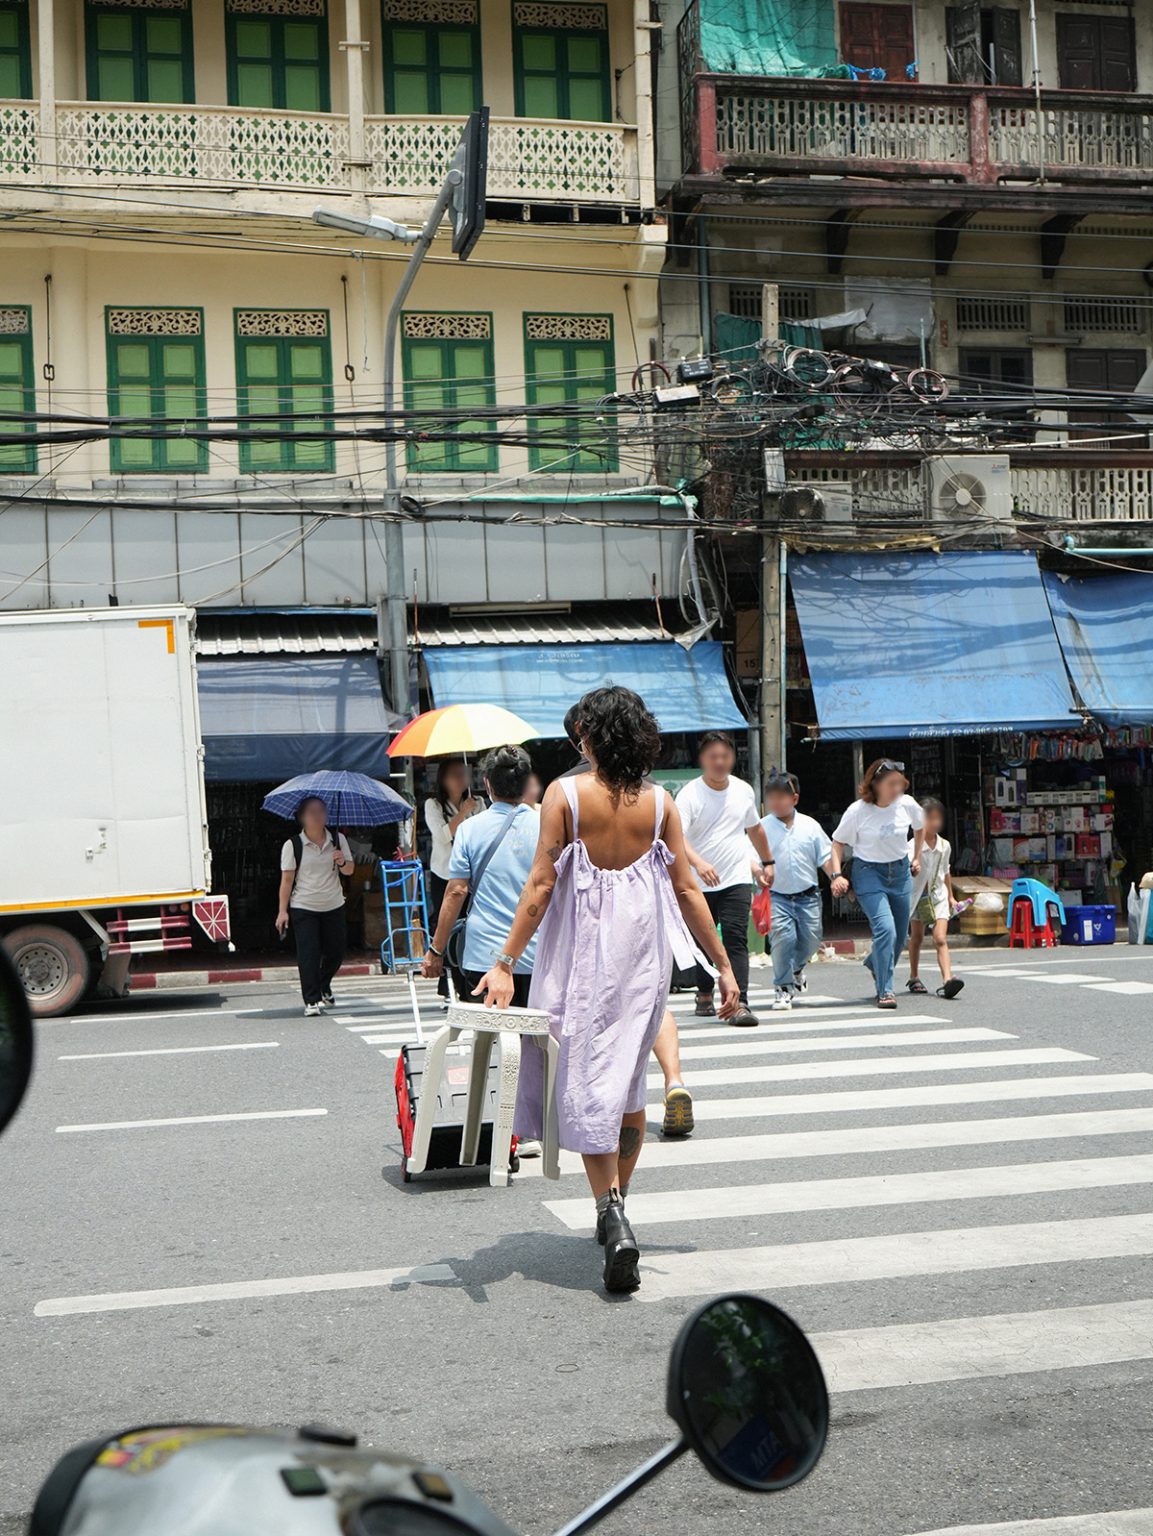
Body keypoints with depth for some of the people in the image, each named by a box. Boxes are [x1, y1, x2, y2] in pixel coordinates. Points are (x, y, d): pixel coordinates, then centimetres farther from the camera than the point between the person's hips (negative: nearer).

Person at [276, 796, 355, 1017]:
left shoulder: (338, 840, 3)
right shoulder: (293, 845, -6)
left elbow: (350, 870, 9)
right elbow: (287, 880, -6)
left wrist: (342, 862, -15)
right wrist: (283, 911, -10)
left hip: (333, 906, 4)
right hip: (303, 908, -4)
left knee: (336, 951, 11)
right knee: (308, 955, -8)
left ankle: (324, 987, 37)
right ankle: (312, 1001, -3)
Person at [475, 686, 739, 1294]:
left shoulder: (565, 793, -8)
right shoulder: (659, 801, 0)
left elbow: (542, 884, -12)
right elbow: (686, 889, 0)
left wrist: (506, 962, -9)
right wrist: (723, 965, 7)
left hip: (580, 948, -3)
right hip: (642, 949, 3)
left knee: (586, 1082, 2)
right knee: (627, 1081, 17)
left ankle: (612, 1216, -13)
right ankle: (616, 1210, 28)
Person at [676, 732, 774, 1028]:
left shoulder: (744, 791, 5)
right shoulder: (690, 795, -11)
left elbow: (755, 828, 24)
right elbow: (677, 836, -25)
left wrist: (767, 862, 30)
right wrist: (698, 863, -41)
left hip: (737, 880, 1)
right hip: (699, 883, -1)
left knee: (736, 939, -12)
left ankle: (739, 1004, -18)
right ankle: (704, 995, 33)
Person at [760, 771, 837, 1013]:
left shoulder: (810, 826, 5)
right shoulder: (763, 828, -1)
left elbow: (825, 857, 9)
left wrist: (835, 877, -6)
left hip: (808, 896, 3)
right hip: (777, 897, -3)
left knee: (811, 940, 4)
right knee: (783, 936, -18)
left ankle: (796, 967, 38)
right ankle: (783, 987, -3)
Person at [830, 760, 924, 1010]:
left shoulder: (906, 804, -6)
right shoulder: (858, 811, -15)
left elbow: (920, 827, 17)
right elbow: (838, 843, -4)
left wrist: (917, 858, 17)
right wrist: (837, 875, -15)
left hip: (900, 871, 5)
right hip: (869, 872, -5)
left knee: (900, 934, 12)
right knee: (885, 928, -21)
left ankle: (875, 964, 44)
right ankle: (885, 991, -15)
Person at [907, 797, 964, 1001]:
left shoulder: (944, 846, 2)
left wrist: (951, 896, 17)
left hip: (938, 895, 2)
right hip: (917, 896, -2)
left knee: (940, 939, -12)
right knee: (916, 938, 14)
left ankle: (947, 980, -26)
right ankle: (914, 978, 31)